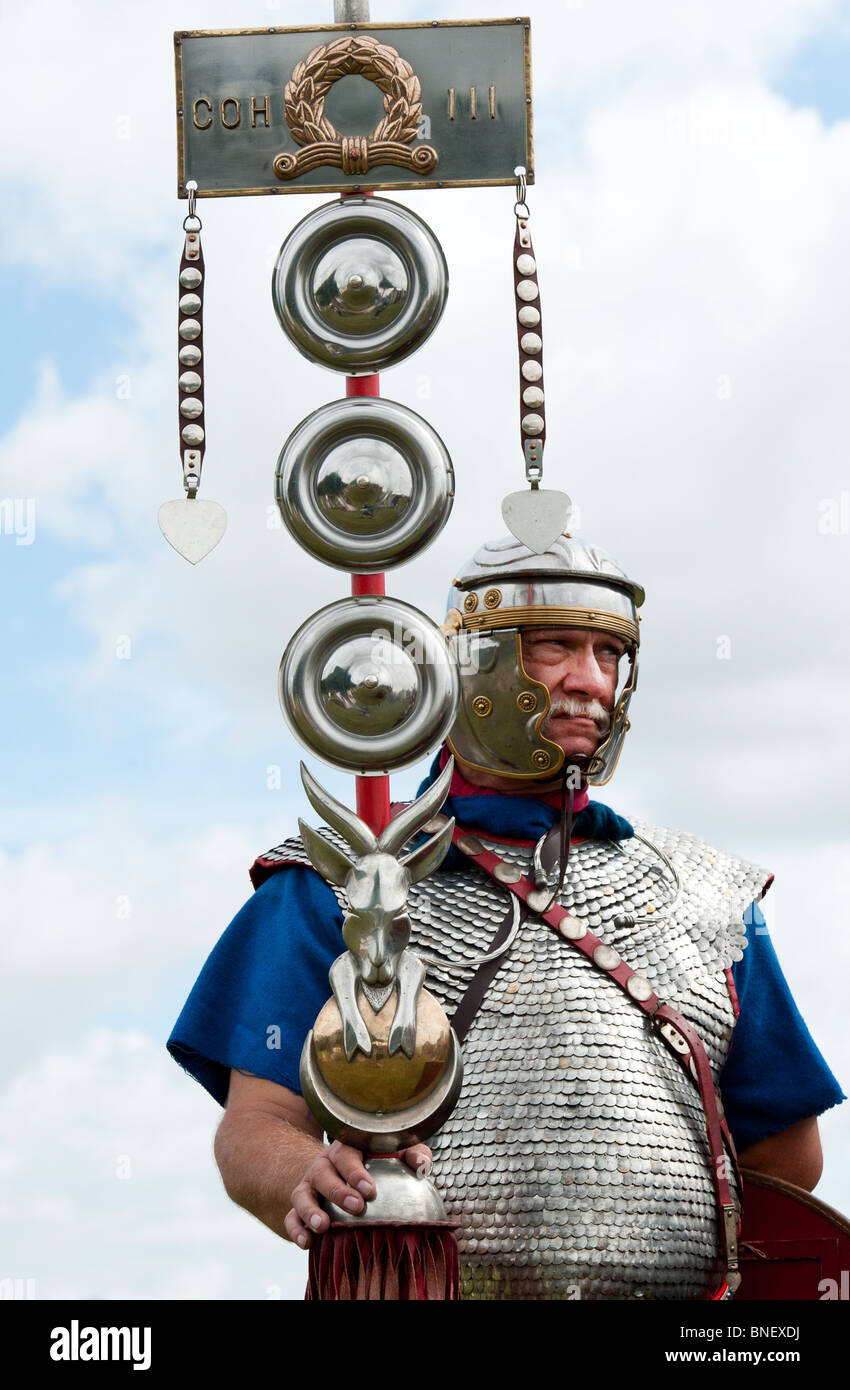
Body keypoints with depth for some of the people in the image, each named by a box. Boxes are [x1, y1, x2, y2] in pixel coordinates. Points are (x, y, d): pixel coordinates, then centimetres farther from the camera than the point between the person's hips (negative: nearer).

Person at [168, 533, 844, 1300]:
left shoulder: (704, 896, 23)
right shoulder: (338, 886, 15)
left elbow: (788, 1154, 23)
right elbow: (255, 1129, 6)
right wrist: (312, 1181, -14)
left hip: (680, 1282, 2)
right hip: (419, 1283, -2)